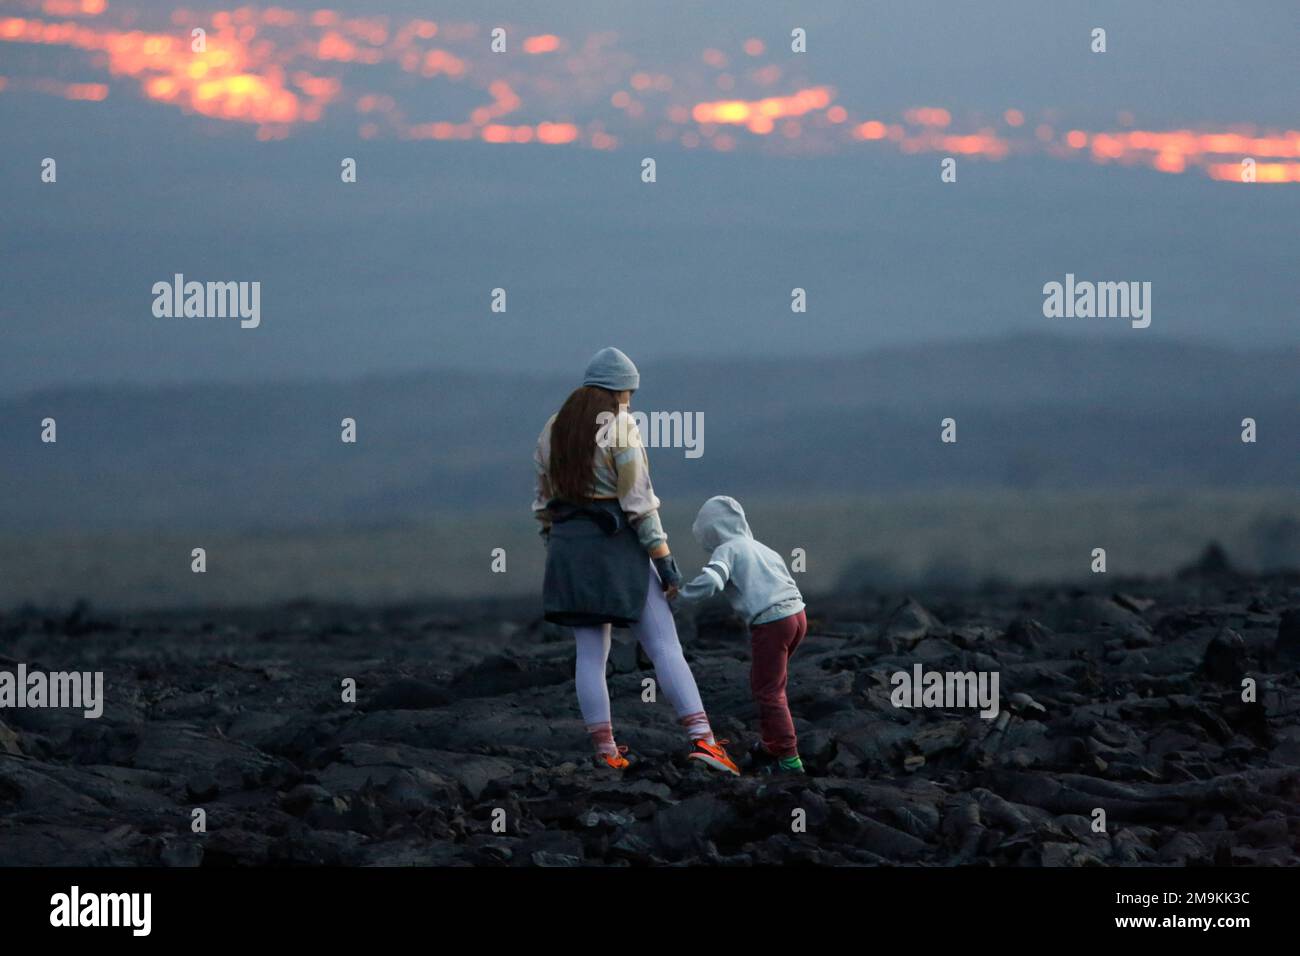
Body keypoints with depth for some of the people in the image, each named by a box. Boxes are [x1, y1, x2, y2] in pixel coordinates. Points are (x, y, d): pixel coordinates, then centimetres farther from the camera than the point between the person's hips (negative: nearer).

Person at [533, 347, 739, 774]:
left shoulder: (553, 430, 9)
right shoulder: (620, 429, -11)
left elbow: (545, 501, 12)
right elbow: (638, 499, -15)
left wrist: (555, 553, 19)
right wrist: (663, 558, -12)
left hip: (569, 546, 6)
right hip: (617, 545, -6)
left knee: (590, 653, 9)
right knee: (664, 644, -6)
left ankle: (606, 751, 5)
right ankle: (702, 739, -18)